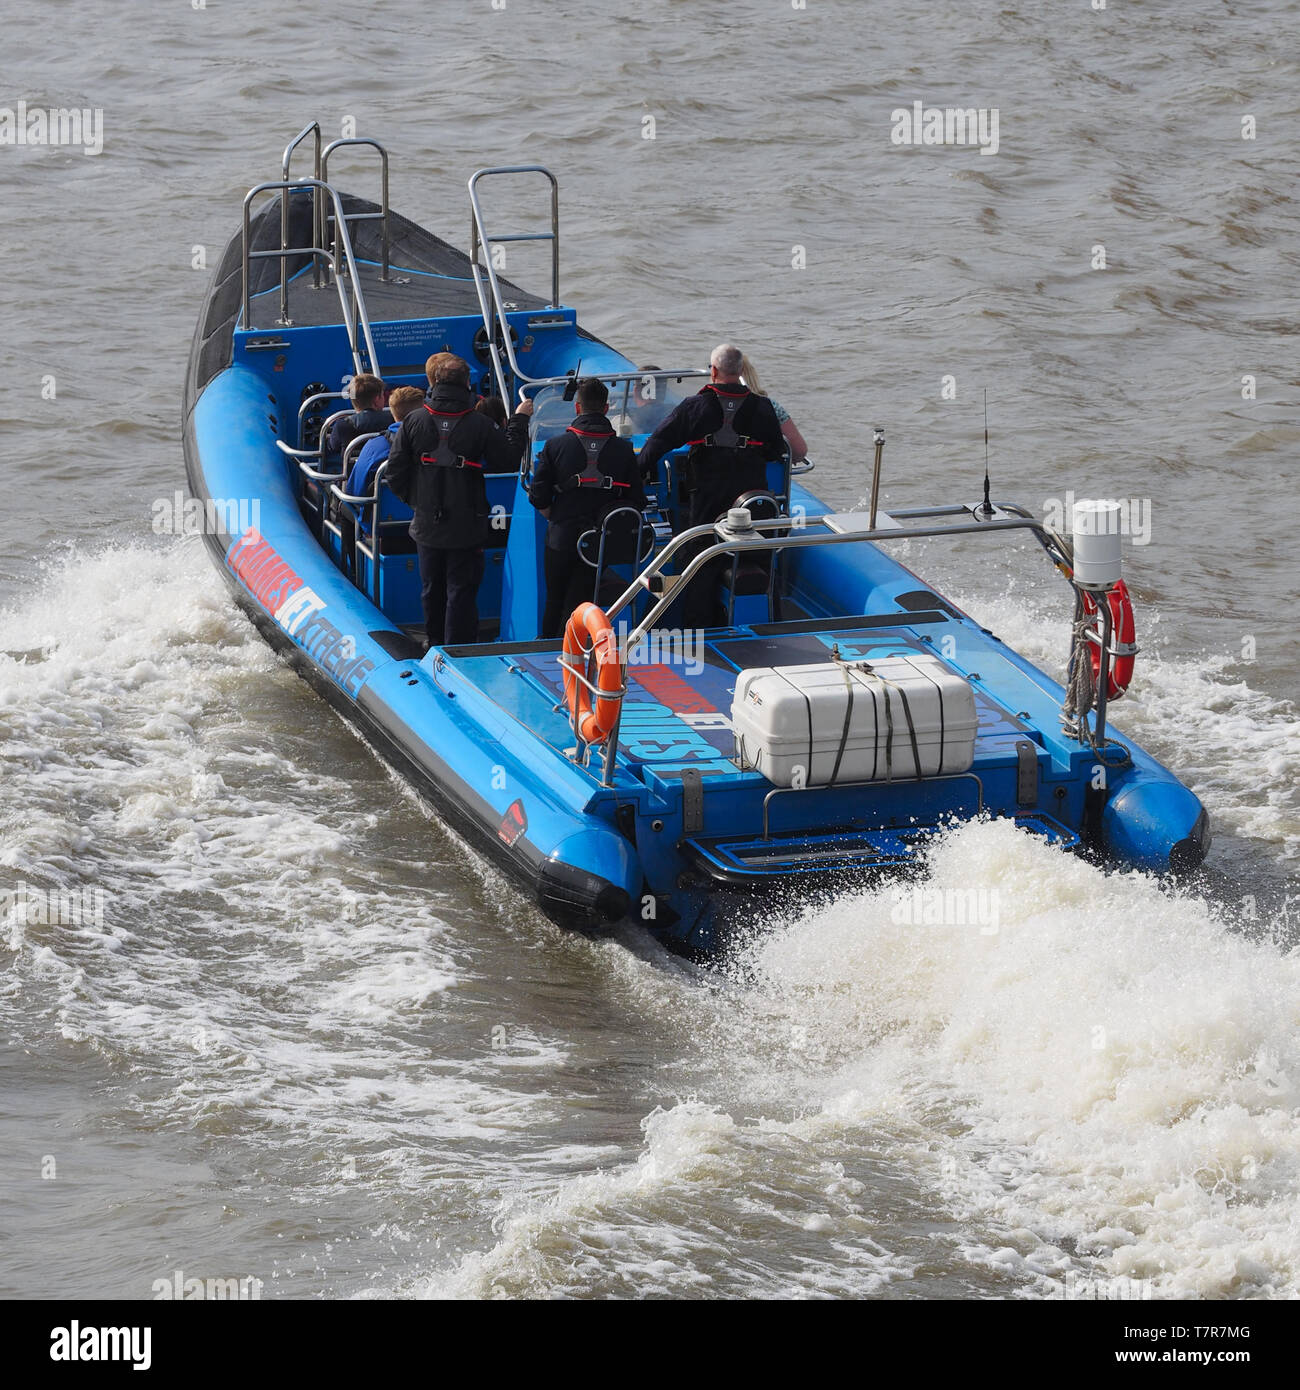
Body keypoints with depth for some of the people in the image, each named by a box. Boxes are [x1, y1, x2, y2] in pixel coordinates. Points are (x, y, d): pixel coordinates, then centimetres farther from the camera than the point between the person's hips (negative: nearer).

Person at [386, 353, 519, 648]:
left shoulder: (413, 422, -7)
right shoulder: (480, 425, -12)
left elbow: (395, 472, -5)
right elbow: (508, 463, -3)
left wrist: (414, 500, 12)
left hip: (426, 524, 2)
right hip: (467, 526, -2)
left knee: (431, 590, 18)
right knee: (461, 591, 5)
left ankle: (435, 647, 28)